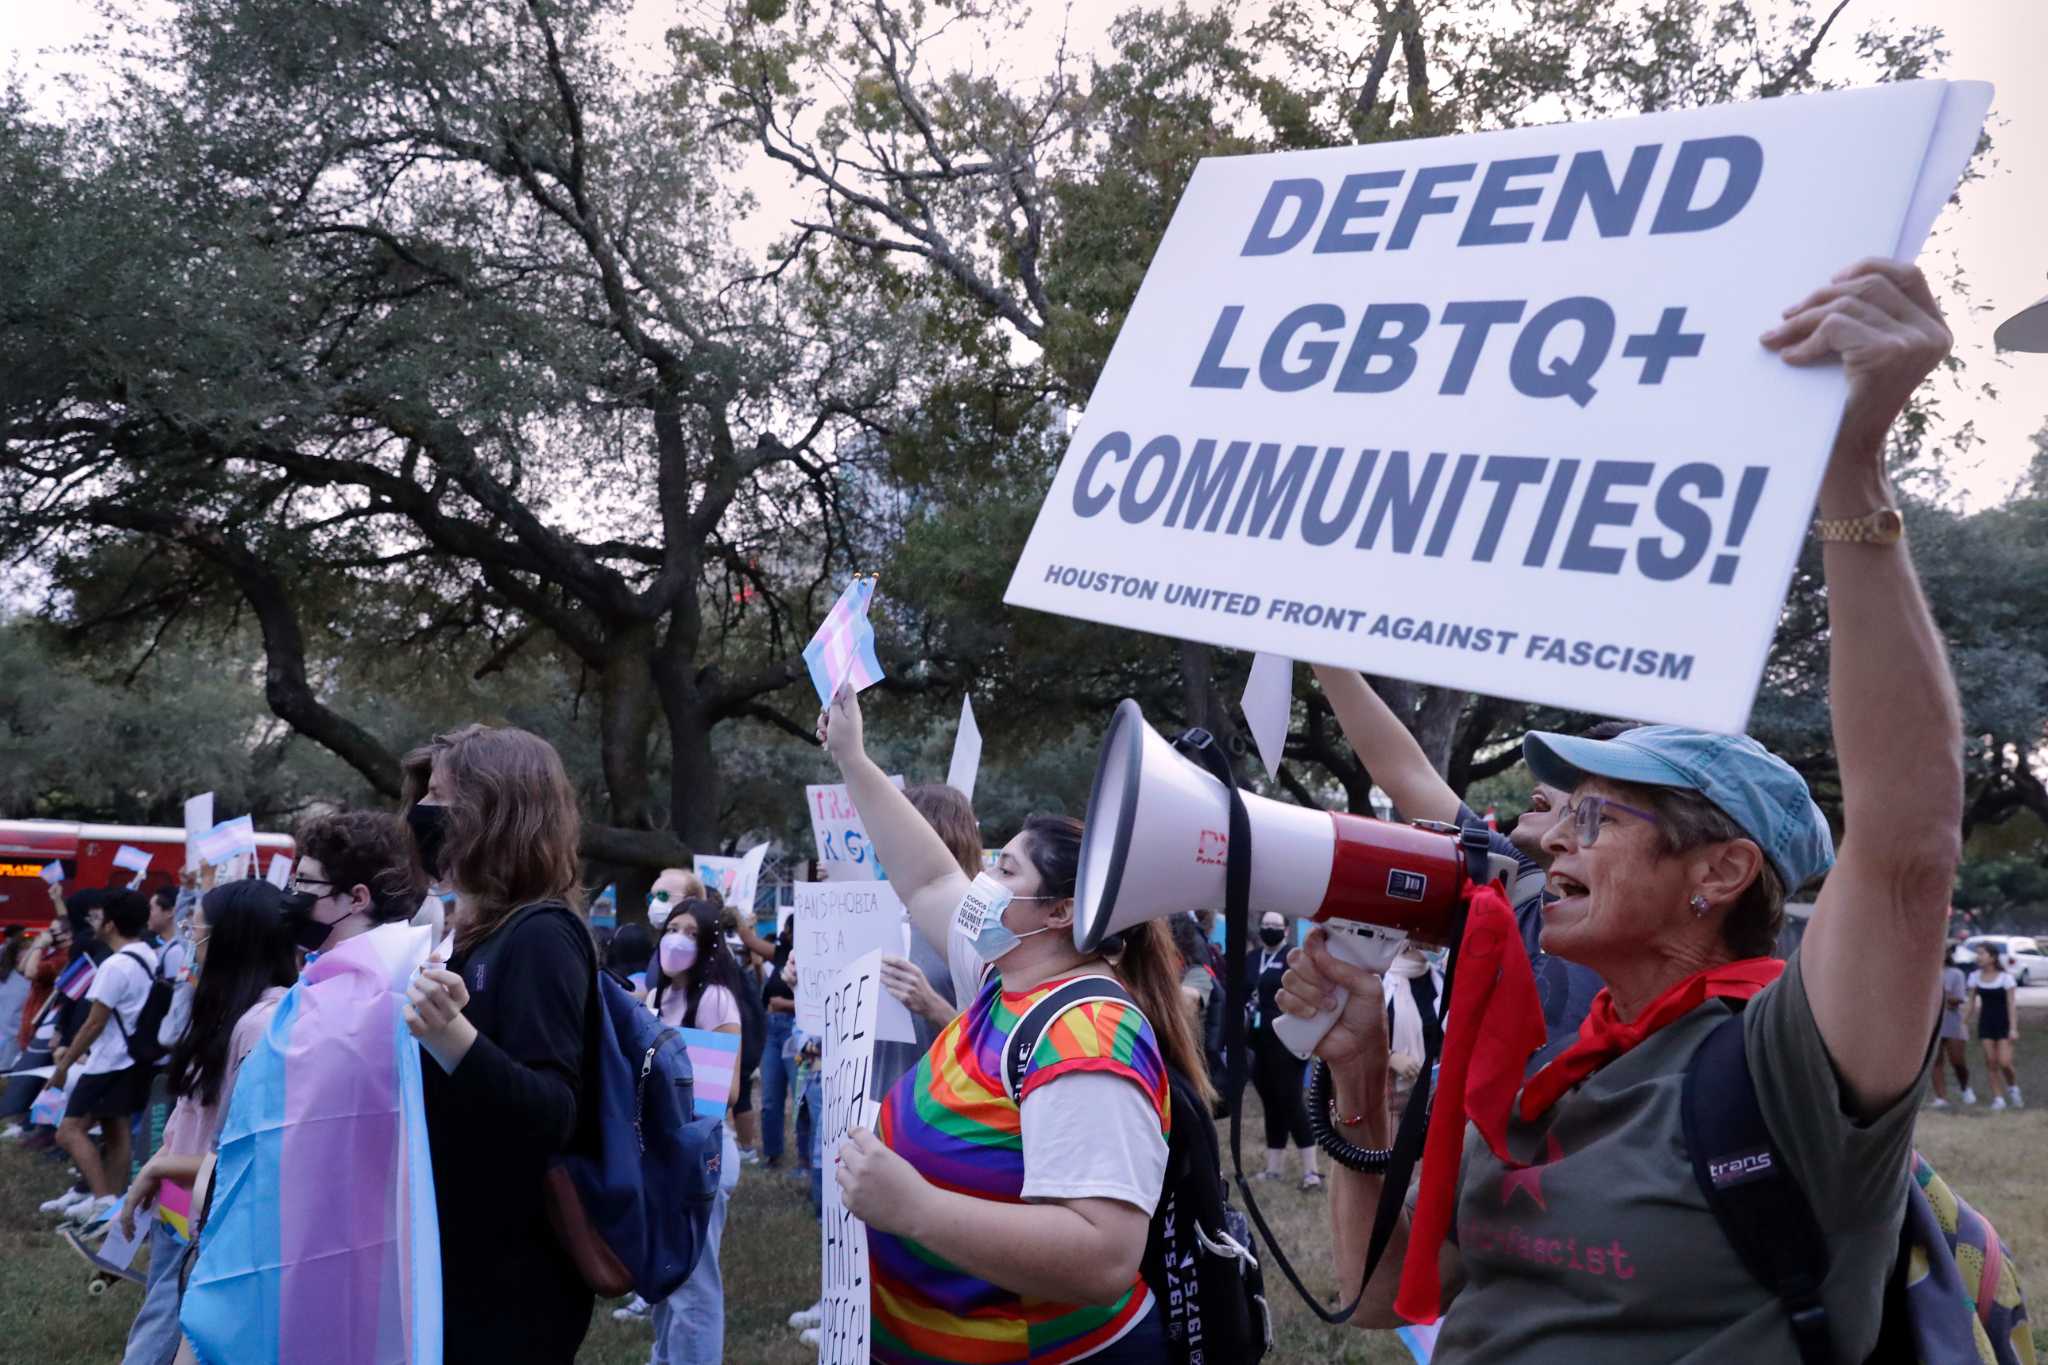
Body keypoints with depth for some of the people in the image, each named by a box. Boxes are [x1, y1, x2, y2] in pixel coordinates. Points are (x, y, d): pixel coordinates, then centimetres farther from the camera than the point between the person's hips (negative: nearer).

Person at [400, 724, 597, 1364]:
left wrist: (452, 1037, -38)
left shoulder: (541, 936, -16)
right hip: (459, 1265, 9)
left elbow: (553, 1117, -26)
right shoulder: (481, 932, 13)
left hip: (506, 1285, -9)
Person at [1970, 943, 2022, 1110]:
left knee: (2004, 1063, -10)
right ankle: (1998, 1098, 6)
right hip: (1985, 1022, 3)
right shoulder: (1975, 977, 3)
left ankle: (2013, 1087, 19)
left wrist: (2013, 1029, -15)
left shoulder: (2005, 978, -8)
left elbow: (2012, 1004, -9)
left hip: (2003, 1022, -3)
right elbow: (1971, 1002, 8)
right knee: (1991, 1063, -1)